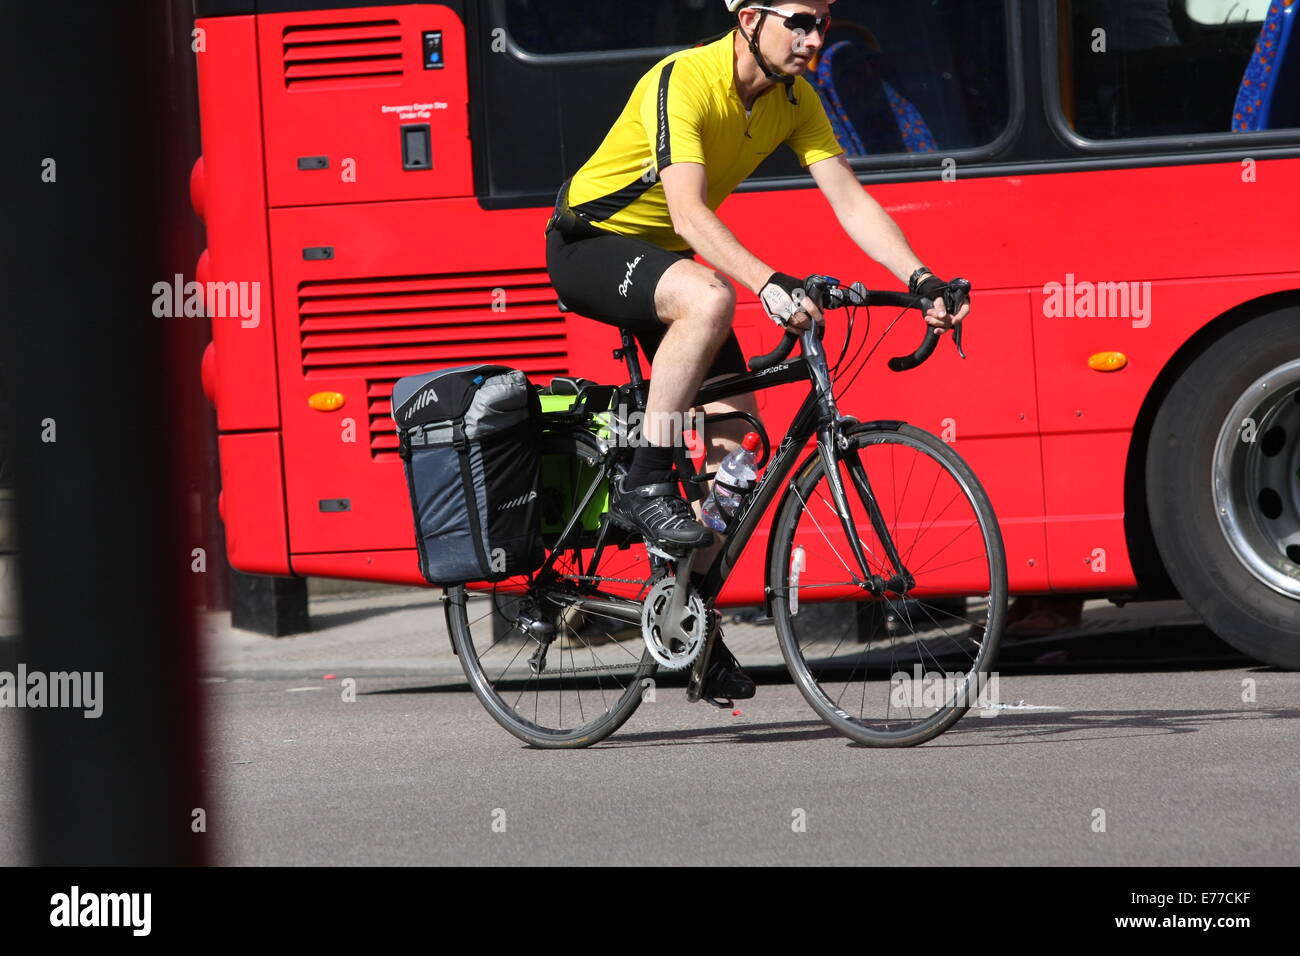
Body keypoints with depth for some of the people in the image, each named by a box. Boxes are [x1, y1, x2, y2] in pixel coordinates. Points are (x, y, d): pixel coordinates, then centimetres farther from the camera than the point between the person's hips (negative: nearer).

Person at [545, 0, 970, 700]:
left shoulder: (793, 99, -5)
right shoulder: (683, 82, -28)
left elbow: (850, 200, -9)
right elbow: (688, 210, -38)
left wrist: (920, 280, -23)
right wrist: (769, 285, -50)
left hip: (660, 253, 8)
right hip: (589, 246, -8)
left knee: (735, 433, -5)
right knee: (708, 297, -38)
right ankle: (644, 484, -29)